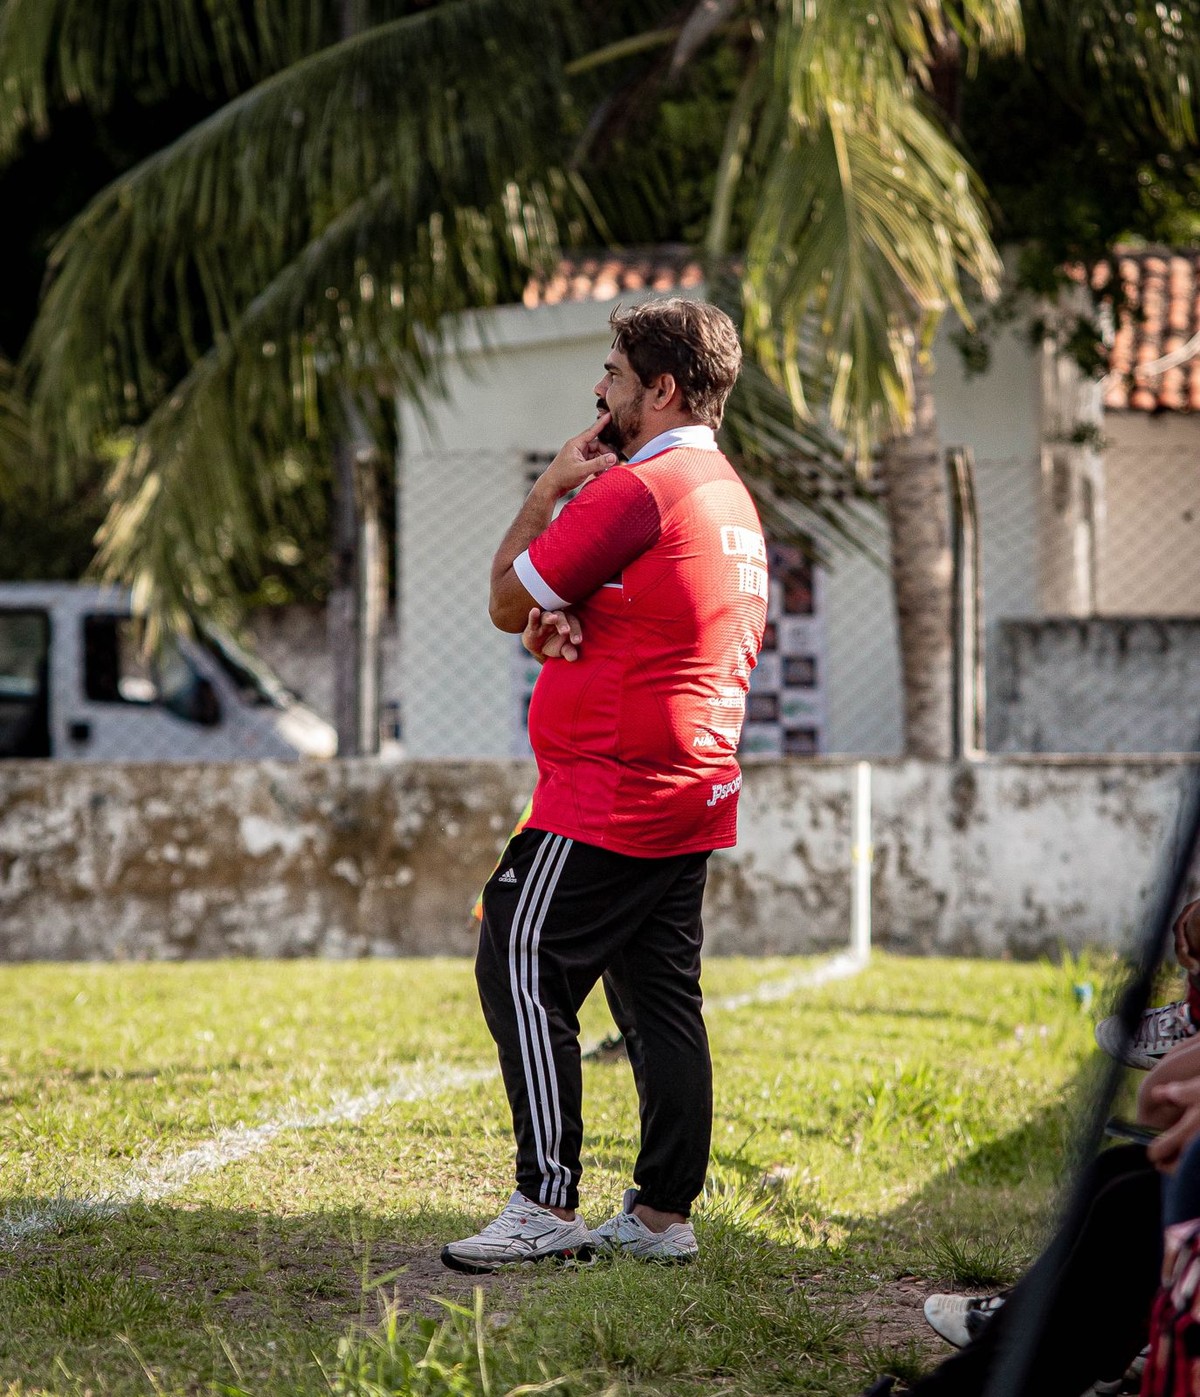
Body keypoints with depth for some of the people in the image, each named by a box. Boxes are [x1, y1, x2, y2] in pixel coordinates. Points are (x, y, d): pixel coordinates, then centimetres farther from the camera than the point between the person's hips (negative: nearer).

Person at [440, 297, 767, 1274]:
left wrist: (549, 487, 4)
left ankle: (548, 1205, -9)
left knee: (521, 971, -6)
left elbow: (509, 603, -8)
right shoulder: (733, 498, 17)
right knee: (662, 994, 10)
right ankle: (664, 1212, 12)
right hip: (695, 792, 10)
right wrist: (578, 622, 4)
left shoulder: (635, 489, -15)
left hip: (609, 791, -10)